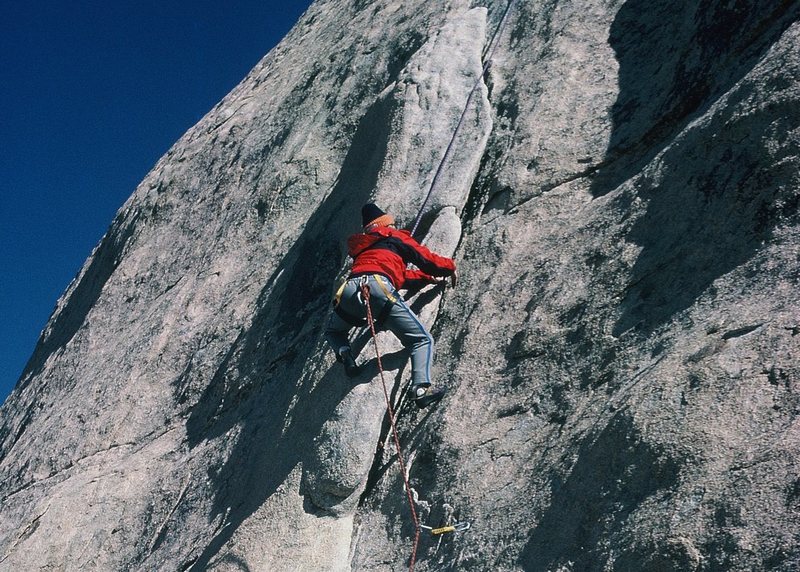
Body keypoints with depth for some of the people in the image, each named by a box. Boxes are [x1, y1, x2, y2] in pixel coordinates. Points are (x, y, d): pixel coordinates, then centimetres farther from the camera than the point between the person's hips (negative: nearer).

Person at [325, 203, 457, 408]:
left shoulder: (360, 247, 40)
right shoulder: (396, 237, 25)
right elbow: (427, 259, 20)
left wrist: (428, 277, 47)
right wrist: (451, 267, 39)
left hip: (349, 288, 5)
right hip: (378, 287, -5)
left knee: (333, 332, 34)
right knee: (422, 340, 0)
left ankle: (344, 352, 1)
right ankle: (421, 386, -22)